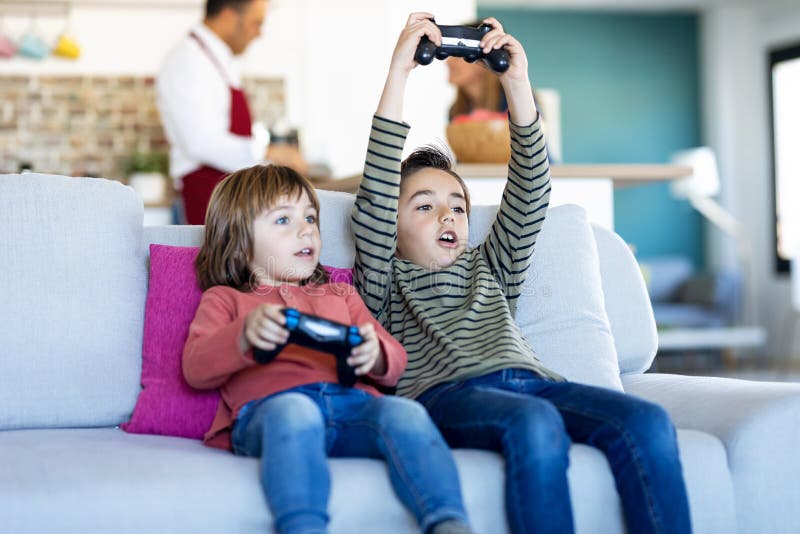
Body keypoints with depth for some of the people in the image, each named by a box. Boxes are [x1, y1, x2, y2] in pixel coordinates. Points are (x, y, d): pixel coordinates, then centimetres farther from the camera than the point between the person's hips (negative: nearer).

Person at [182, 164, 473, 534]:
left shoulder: (340, 295, 38)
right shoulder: (224, 298, 28)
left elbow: (395, 363, 25)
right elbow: (194, 369, 9)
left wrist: (374, 354, -3)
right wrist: (245, 336, -13)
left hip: (353, 404, 3)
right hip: (268, 405, -3)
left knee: (405, 412, -32)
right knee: (295, 413, -40)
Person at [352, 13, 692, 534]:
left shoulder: (489, 267, 37)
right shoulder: (386, 281, 24)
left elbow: (529, 198, 26)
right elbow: (376, 196, 10)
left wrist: (517, 84, 20)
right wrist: (399, 73, 9)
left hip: (530, 378, 5)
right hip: (448, 390, -5)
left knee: (647, 422, -26)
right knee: (535, 424, -40)